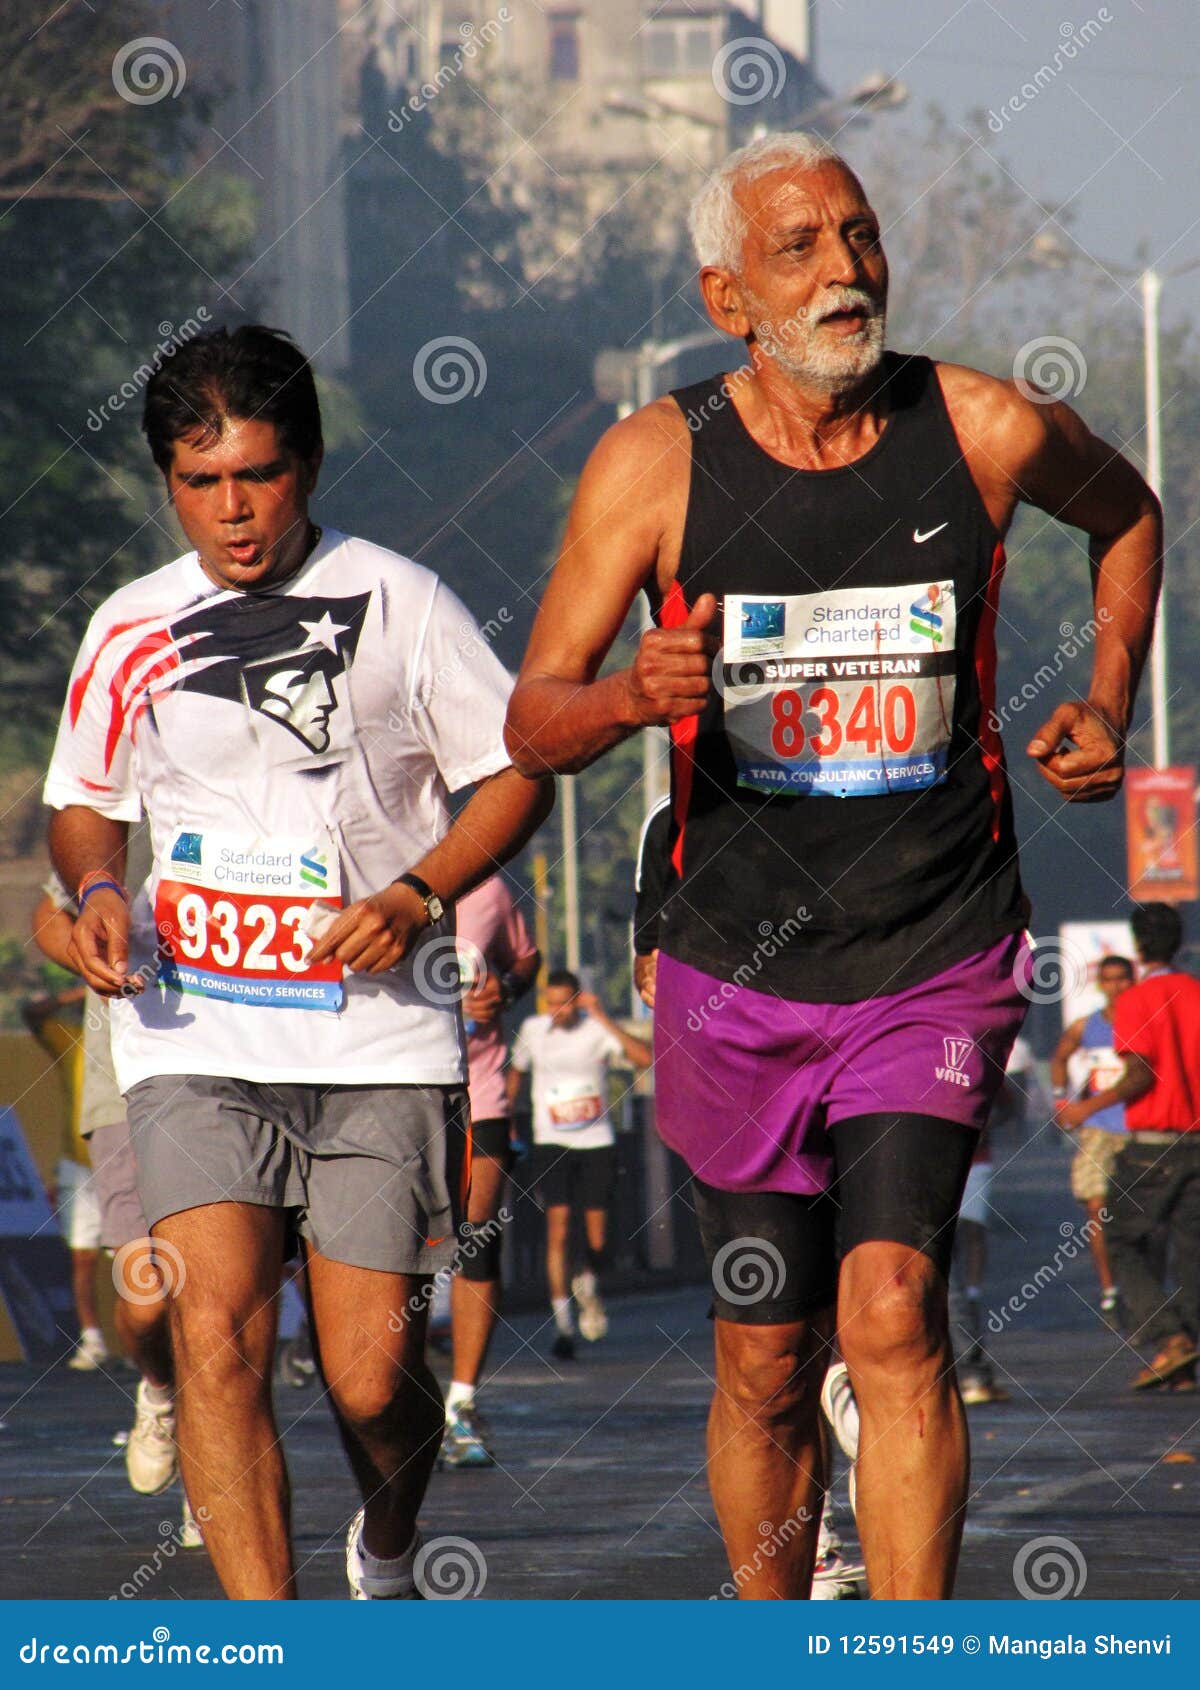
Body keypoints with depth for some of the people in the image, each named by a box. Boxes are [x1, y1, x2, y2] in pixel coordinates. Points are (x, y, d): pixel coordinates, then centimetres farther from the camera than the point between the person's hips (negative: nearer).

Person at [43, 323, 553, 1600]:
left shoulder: (399, 604, 3)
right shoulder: (133, 630, 10)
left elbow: (517, 774, 7)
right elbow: (83, 803, 23)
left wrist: (417, 898, -8)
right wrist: (96, 894, 1)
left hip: (379, 1041, -1)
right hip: (195, 1042, 1)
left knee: (372, 1376, -2)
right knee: (217, 1334, -18)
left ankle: (387, 1553, 34)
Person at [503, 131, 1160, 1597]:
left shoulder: (988, 430, -3)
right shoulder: (655, 463, -5)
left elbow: (1127, 513, 21)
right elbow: (532, 724, -2)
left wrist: (1106, 711, 8)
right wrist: (636, 696, -25)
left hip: (935, 968, -1)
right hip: (739, 980, 1)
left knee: (891, 1313, -18)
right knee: (767, 1367, 8)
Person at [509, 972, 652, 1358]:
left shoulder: (597, 1029, -7)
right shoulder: (533, 1029, 0)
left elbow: (645, 1058, -22)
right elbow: (516, 1071, 19)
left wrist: (603, 1018, -25)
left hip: (597, 1142, 0)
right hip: (552, 1145, 0)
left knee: (597, 1233, 3)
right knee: (558, 1228, -12)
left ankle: (589, 1284, 36)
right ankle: (563, 1325, -12)